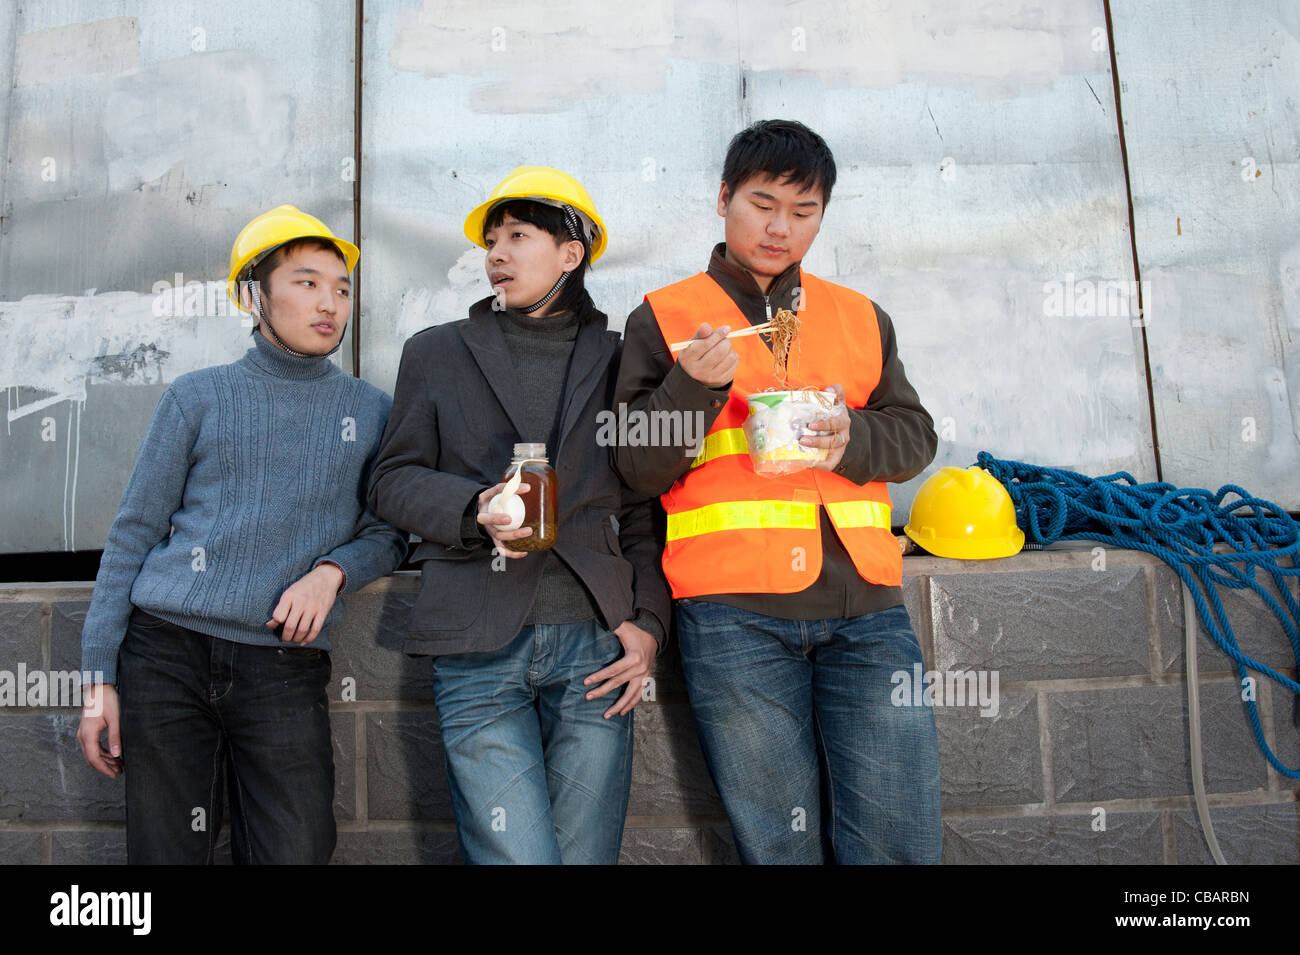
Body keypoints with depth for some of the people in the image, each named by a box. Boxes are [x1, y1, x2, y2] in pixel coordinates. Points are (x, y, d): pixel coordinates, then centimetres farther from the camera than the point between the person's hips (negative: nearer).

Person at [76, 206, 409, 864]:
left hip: (285, 667, 1)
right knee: (166, 852, 7)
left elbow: (387, 533, 13)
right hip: (166, 651, 0)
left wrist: (331, 570, -10)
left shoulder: (370, 410, 10)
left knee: (297, 852, 0)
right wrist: (98, 677, 2)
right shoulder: (198, 398, 7)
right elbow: (133, 536, 7)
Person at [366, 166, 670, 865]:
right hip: (478, 646, 0)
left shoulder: (617, 358, 13)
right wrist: (474, 509, -10)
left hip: (595, 641, 1)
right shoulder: (436, 352, 15)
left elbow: (644, 504, 12)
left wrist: (647, 621, -1)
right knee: (513, 855, -6)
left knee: (585, 853, 7)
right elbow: (392, 481, 10)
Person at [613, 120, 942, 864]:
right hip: (733, 607, -2)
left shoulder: (862, 318, 20)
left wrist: (853, 438, -5)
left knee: (900, 838, 1)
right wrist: (695, 387, -13)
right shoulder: (664, 317, 10)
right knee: (778, 842, 3)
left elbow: (914, 436, 16)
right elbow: (639, 469, 4)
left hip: (864, 601, 3)